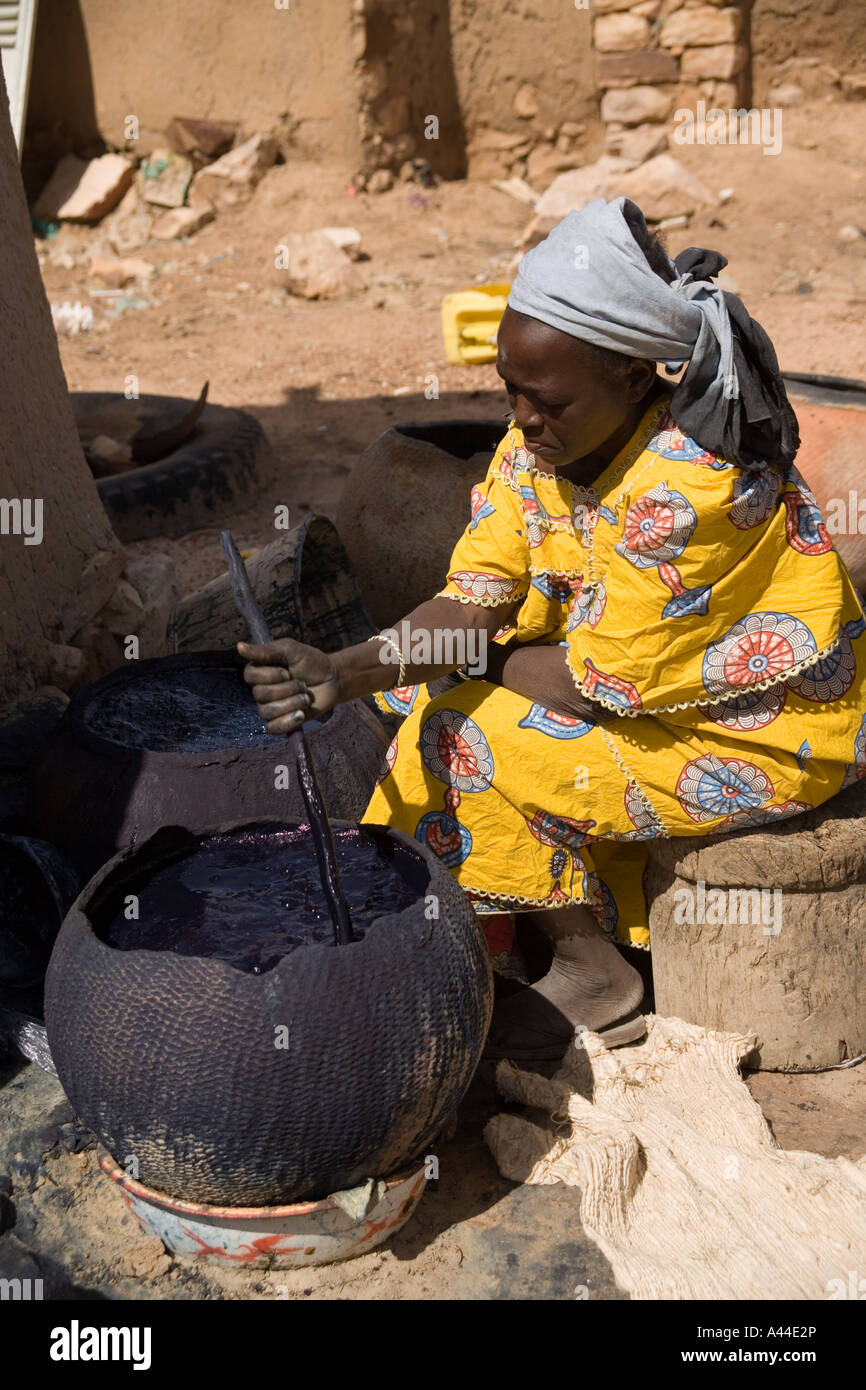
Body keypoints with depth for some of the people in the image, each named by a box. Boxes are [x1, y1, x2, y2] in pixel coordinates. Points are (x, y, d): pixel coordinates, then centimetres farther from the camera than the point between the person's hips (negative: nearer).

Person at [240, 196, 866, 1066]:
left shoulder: (685, 487, -32)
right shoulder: (543, 439, -7)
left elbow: (604, 684, -27)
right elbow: (470, 605, -13)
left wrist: (476, 661, -12)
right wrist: (343, 672, -29)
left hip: (774, 732, -8)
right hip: (641, 676, 9)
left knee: (467, 738, -18)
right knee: (430, 693, 0)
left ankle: (594, 972, 3)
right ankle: (483, 938, 12)